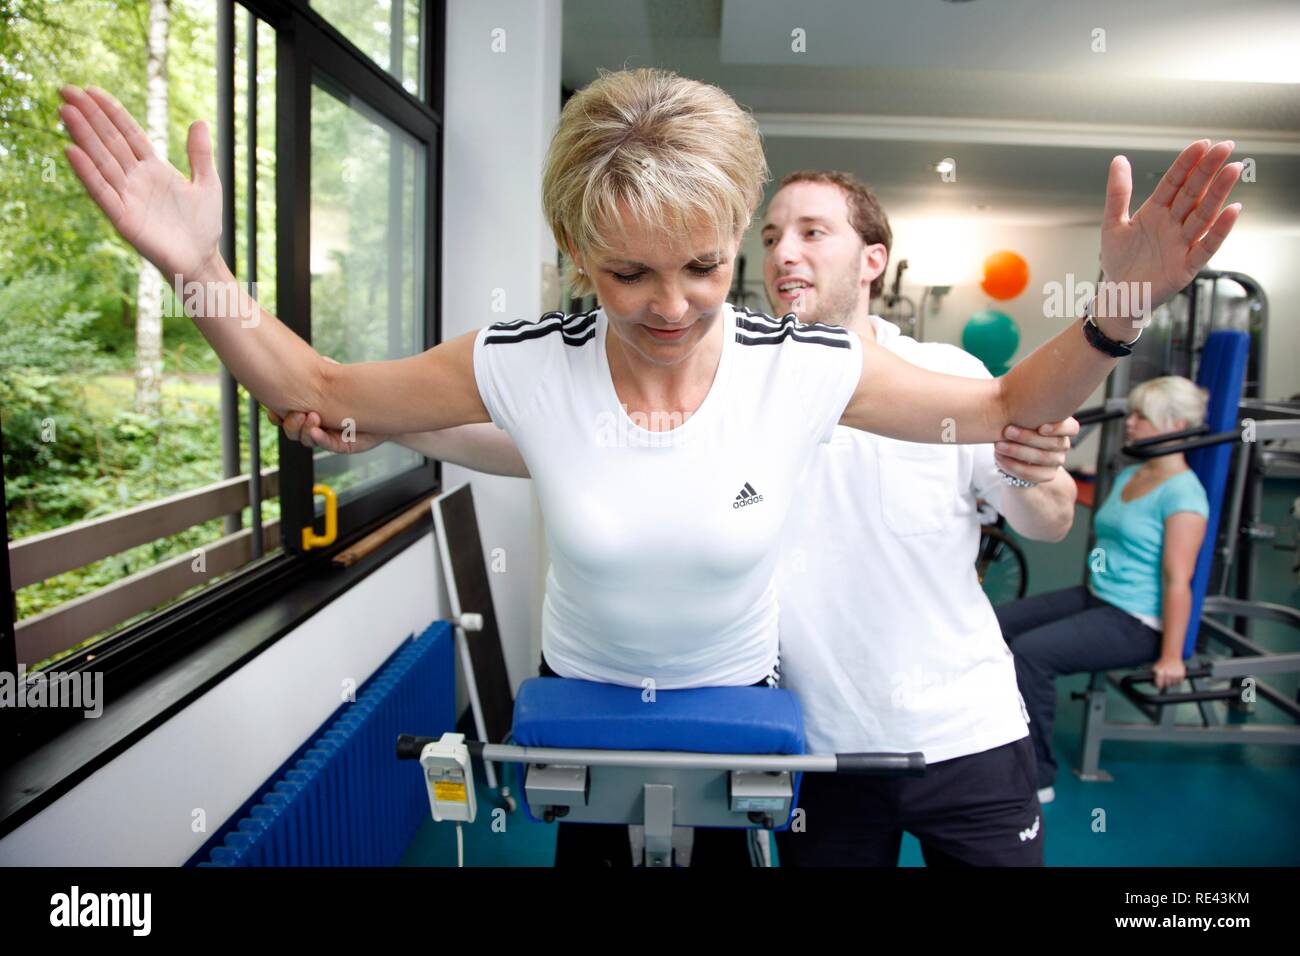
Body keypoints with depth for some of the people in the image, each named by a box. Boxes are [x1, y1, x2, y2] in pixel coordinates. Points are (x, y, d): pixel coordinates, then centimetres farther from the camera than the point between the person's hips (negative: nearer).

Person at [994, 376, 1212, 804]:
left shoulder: (1182, 492, -16)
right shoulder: (1128, 475, 12)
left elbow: (1177, 581, -20)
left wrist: (1170, 656, -20)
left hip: (1137, 623, -9)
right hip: (1095, 597, 10)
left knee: (1030, 652, -26)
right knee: (995, 623, 1)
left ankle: (1037, 779, -12)